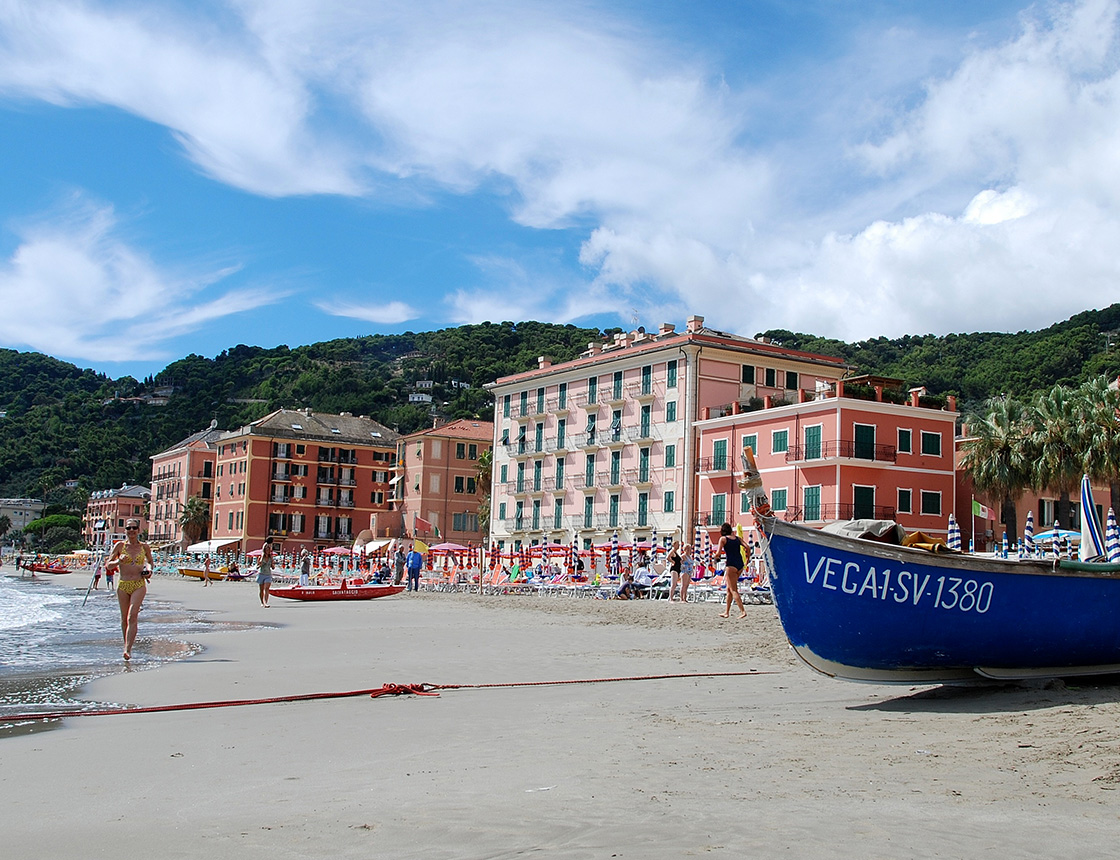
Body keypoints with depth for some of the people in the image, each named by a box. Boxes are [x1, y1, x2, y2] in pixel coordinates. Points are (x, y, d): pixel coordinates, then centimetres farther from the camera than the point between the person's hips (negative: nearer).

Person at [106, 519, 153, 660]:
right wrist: (119, 561, -17)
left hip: (139, 585, -1)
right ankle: (127, 643, 29)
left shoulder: (144, 547, 5)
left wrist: (149, 569, 1)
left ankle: (128, 649, -20)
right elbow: (108, 565, 3)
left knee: (132, 616, -16)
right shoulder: (119, 545, 2)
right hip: (123, 585, 1)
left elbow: (151, 561, 23)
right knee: (124, 618, 9)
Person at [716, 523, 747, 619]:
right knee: (729, 589, 17)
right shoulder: (737, 538, 15)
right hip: (740, 565, 6)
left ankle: (743, 611, -17)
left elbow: (718, 553, -7)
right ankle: (726, 612, 21)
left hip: (731, 565, -6)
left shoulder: (723, 539, 1)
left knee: (733, 590, -5)